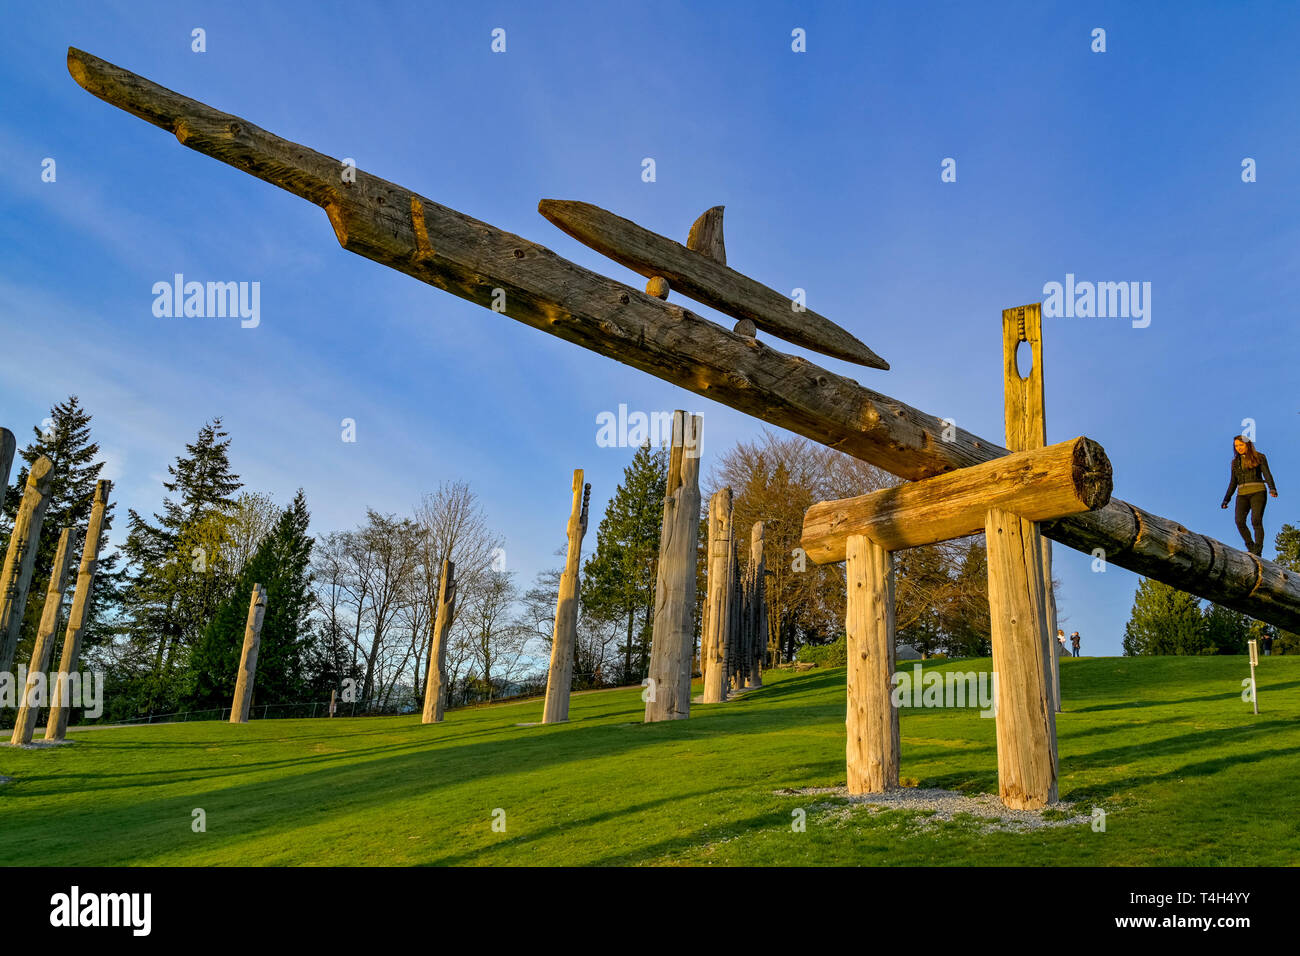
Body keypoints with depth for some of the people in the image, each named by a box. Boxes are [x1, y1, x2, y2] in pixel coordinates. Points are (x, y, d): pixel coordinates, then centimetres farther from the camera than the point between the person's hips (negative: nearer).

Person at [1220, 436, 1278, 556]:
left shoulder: (1259, 457, 7)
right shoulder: (1235, 462, 18)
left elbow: (1267, 474, -4)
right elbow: (1233, 483, 20)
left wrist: (1272, 488, -21)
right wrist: (1226, 499, 14)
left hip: (1257, 493, -4)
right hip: (1242, 494, 4)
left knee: (1256, 521, -19)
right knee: (1240, 521, -16)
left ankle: (1258, 552, -24)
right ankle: (1251, 547, -2)